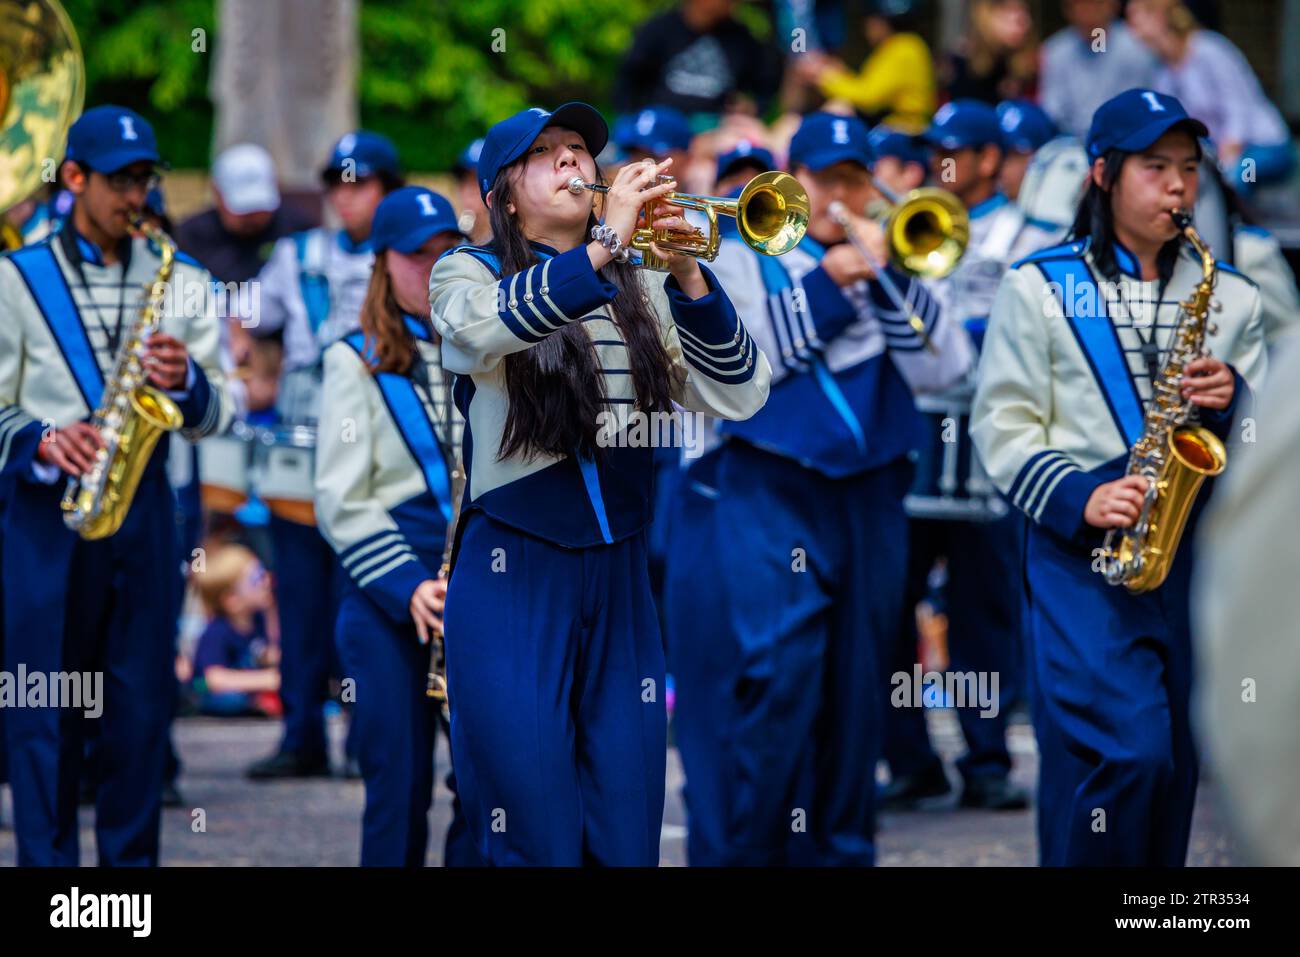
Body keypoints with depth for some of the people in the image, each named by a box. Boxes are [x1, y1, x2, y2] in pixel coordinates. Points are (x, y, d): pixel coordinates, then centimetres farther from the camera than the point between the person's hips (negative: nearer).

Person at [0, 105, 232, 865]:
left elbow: (218, 414, 8)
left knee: (142, 706, 2)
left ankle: (133, 856, 8)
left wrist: (188, 380, -13)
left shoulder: (182, 283, 11)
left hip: (144, 511, 2)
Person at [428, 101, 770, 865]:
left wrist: (689, 278, -13)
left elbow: (737, 397, 1)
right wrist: (605, 245, -29)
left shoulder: (641, 287, 12)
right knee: (531, 830, -5)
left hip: (622, 571, 3)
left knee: (626, 829, 3)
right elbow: (493, 323, -22)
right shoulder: (467, 274, 3)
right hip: (515, 577, -3)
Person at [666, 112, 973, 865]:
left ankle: (838, 847, 15)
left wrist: (888, 278, -8)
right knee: (771, 676, -16)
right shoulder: (739, 258, 9)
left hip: (867, 500, 4)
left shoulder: (888, 260, 17)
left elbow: (944, 368, 2)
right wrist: (830, 280, -10)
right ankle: (738, 849, -12)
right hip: (762, 497, -4)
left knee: (852, 690, 7)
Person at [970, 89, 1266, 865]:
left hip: (1195, 550, 4)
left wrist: (1232, 403, -8)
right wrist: (1078, 498, -15)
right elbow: (1002, 424, 1)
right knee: (1127, 752, -19)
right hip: (1079, 548, -4)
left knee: (1174, 765, 6)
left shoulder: (1231, 298, 14)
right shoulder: (1039, 287, 6)